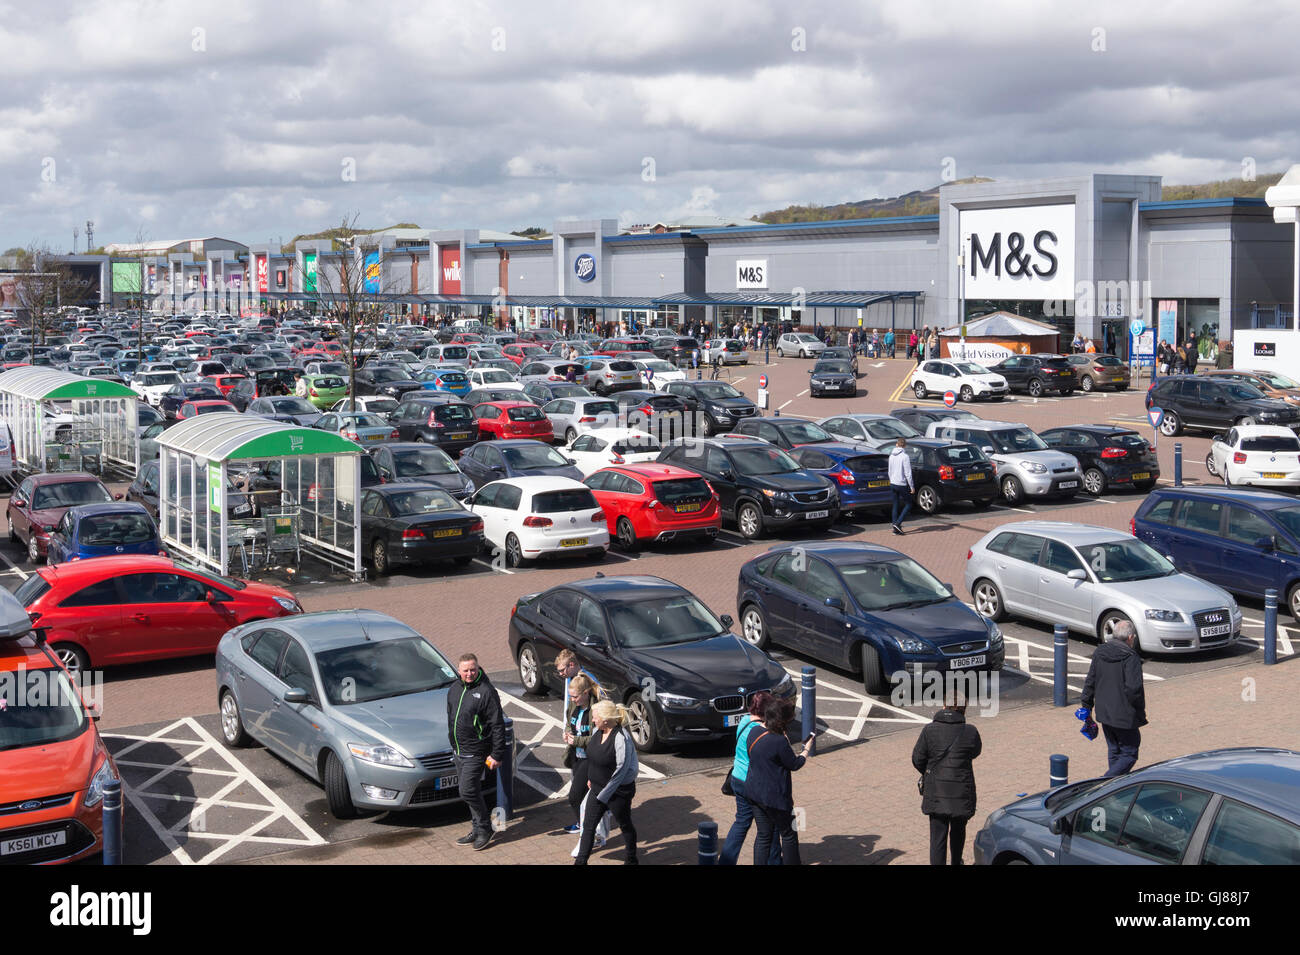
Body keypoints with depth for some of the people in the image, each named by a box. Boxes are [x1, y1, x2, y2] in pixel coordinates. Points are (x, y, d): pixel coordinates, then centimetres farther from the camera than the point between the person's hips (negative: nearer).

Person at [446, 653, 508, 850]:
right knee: (471, 792, 13)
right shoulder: (455, 690, 8)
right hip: (458, 752, 7)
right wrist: (453, 745, 23)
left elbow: (497, 725, -14)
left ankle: (484, 830, 6)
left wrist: (496, 754, -15)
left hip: (475, 753, -7)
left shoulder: (486, 691, -14)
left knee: (468, 792, -10)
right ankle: (478, 830, 24)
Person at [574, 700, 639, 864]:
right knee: (588, 825, 9)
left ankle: (631, 860, 32)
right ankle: (581, 861, 18)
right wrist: (591, 778, 12)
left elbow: (622, 769, -22)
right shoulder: (597, 731, -1)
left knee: (625, 826, 13)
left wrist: (604, 794, -17)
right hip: (598, 788, 7)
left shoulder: (621, 738, -26)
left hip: (619, 791, -7)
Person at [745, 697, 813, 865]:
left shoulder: (755, 731, -1)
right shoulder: (779, 741, -24)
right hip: (774, 797, -7)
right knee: (788, 834, 12)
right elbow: (794, 765, -13)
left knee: (763, 834, 15)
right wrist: (807, 750, 5)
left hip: (753, 791, 7)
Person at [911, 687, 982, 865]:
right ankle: (956, 863, 44)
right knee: (958, 830, 25)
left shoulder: (930, 730, -8)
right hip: (962, 793, 1)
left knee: (937, 836, 3)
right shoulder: (970, 732, -10)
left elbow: (917, 759, -1)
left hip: (935, 792, -1)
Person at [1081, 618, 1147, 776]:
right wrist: (1140, 713, -10)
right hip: (1124, 716, -7)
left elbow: (1089, 683, 10)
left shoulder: (1099, 653, 4)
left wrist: (1087, 706, 18)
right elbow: (1134, 688, -22)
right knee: (1129, 754, 3)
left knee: (1113, 751, 20)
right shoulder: (1130, 657, -17)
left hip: (1103, 713, 7)